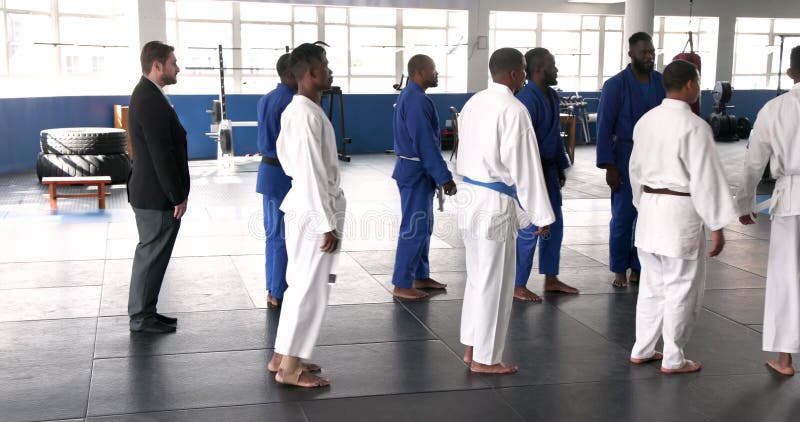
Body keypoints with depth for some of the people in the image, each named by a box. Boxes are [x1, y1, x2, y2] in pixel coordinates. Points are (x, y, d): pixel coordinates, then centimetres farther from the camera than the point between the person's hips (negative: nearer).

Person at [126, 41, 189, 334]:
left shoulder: (145, 94, 12)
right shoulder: (151, 100, -20)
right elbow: (162, 155, -23)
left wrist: (175, 193, 18)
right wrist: (178, 197, -18)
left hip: (149, 192, 10)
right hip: (158, 196, -10)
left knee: (150, 254, 17)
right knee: (152, 255, 0)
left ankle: (144, 312, 27)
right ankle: (142, 317, 10)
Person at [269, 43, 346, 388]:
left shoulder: (295, 110, 10)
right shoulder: (308, 114, -20)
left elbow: (287, 156, 20)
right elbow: (313, 174, -22)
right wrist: (327, 224, -20)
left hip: (302, 207, 10)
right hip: (314, 211, -10)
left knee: (301, 284, 16)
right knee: (311, 289, -2)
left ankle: (282, 356, 25)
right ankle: (290, 367, 6)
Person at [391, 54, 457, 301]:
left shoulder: (409, 96, 13)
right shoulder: (417, 101, -20)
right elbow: (427, 144, -23)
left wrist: (438, 174, 21)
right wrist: (444, 177, -19)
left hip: (413, 169, 10)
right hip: (416, 172, -10)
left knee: (423, 226, 17)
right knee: (414, 228, -5)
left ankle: (420, 277, 26)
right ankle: (402, 285, 1)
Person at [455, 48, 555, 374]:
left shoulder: (473, 103, 9)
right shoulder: (514, 111, -16)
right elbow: (523, 165, -16)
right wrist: (540, 214, -11)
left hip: (469, 197, 9)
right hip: (495, 202, -9)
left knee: (478, 276, 18)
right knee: (494, 281, 2)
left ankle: (472, 348, 26)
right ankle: (484, 358, 12)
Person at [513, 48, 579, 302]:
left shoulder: (552, 96, 10)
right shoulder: (526, 99, -20)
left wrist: (561, 167, 18)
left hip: (549, 169, 10)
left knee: (554, 224, 15)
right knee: (529, 229, -3)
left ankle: (551, 279, 28)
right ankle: (518, 286, 8)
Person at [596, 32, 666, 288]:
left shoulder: (662, 82, 4)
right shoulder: (616, 85, -7)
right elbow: (604, 127, -7)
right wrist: (609, 165, -11)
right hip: (627, 158, -4)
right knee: (623, 217, 2)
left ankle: (638, 267, 22)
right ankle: (620, 270, 15)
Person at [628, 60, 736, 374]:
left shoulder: (645, 121, 6)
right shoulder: (694, 126, -16)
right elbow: (706, 179, -16)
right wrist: (717, 226, -11)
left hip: (650, 208, 7)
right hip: (681, 211, -7)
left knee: (652, 284, 18)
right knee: (682, 288, 6)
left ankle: (642, 350, 27)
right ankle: (673, 359, 15)